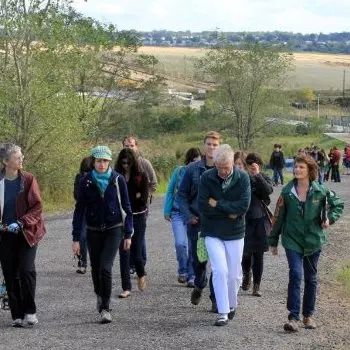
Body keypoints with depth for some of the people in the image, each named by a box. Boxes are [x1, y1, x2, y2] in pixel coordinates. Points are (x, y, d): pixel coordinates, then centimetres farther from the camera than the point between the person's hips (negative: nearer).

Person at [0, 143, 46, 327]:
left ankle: (30, 311, 1)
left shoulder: (28, 179, -4)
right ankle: (17, 315, 14)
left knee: (27, 270, -14)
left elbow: (37, 207, -5)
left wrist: (20, 223, -17)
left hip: (27, 233, -2)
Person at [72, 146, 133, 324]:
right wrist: (76, 238, -3)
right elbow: (79, 210, 0)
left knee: (105, 267, -15)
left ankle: (105, 308, -5)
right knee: (96, 269, 10)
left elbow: (126, 207, 3)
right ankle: (100, 296, 40)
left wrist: (128, 234, 2)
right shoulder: (86, 182, -3)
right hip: (93, 231, 2)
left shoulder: (118, 180, -4)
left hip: (114, 230, -2)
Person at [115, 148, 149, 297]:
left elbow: (143, 199, -8)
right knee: (124, 253, -2)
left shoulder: (141, 176, -2)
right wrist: (133, 197, -12)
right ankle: (126, 288, 4)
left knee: (136, 252, 2)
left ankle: (141, 274, 34)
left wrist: (124, 197, -11)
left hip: (138, 217, -1)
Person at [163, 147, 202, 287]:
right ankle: (182, 270, 11)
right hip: (178, 213, 0)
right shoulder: (179, 171, -2)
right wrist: (167, 211, 5)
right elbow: (170, 191, 6)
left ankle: (191, 276, 15)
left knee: (193, 246, 3)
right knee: (180, 243, -13)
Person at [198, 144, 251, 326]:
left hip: (235, 233, 1)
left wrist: (217, 204, -16)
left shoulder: (242, 178, -8)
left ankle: (232, 305, 34)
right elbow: (203, 206, -15)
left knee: (234, 275, 9)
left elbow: (244, 206, -18)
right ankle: (223, 313, -5)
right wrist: (228, 212, -14)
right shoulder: (207, 178, -8)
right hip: (212, 233, -1)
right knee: (220, 271, -13)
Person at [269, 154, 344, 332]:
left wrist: (330, 218, -11)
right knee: (295, 274, -16)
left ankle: (308, 315, 25)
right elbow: (278, 216, 3)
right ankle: (293, 317, -15)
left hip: (313, 240, 1)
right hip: (292, 240, -1)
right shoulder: (287, 191, -4)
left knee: (311, 278, 11)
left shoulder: (320, 191, -5)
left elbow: (338, 204, 8)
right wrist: (273, 240, 6)